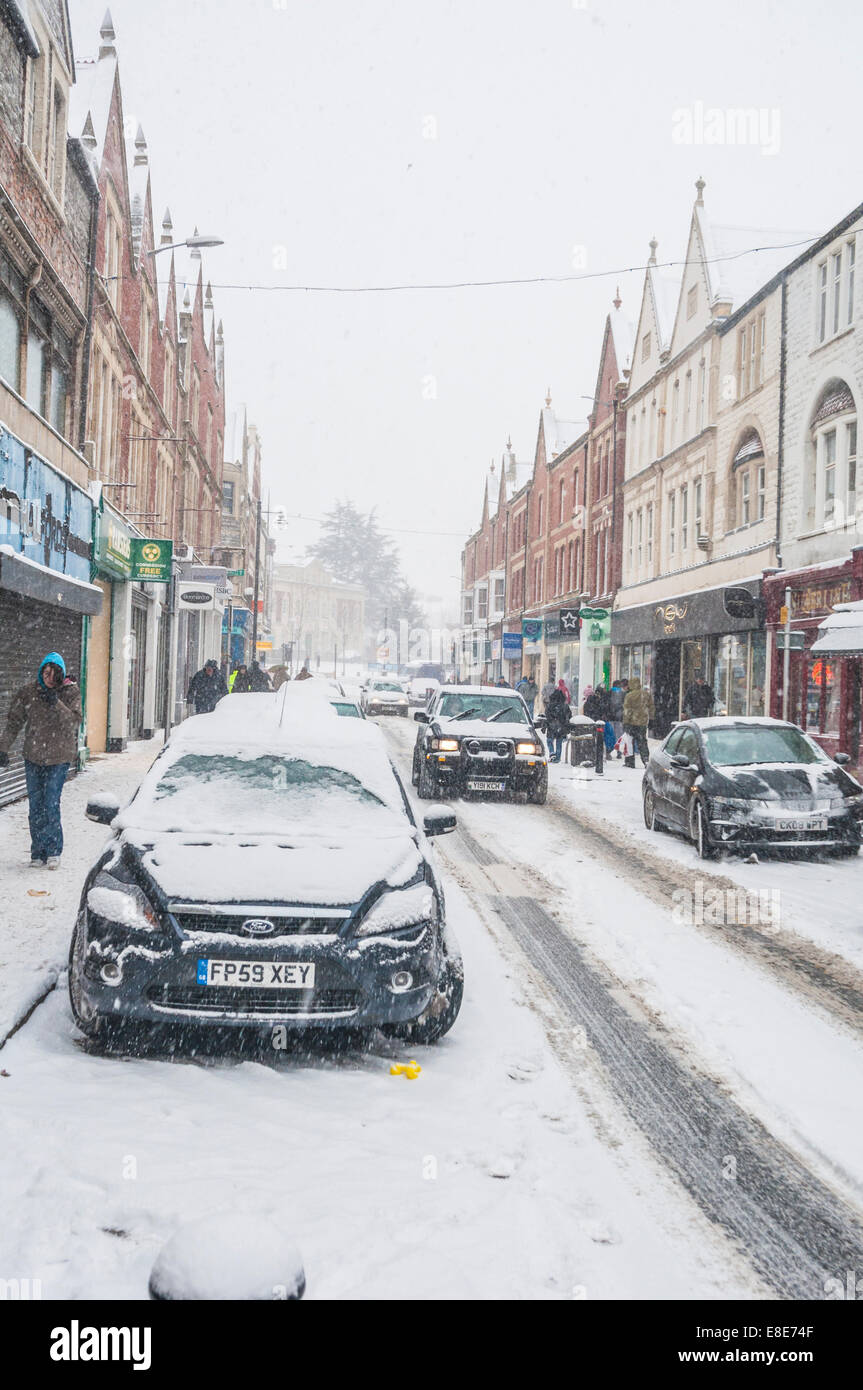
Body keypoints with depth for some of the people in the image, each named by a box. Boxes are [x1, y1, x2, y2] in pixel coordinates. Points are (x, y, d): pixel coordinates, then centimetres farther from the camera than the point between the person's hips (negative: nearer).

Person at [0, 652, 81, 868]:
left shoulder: (71, 692, -4)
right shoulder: (28, 692, 0)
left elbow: (75, 721, -15)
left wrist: (56, 704, -26)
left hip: (59, 757, -3)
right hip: (33, 756, 3)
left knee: (51, 804, -9)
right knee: (35, 805, 5)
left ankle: (53, 851, 5)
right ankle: (38, 853, 15)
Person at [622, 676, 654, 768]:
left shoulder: (629, 695, -12)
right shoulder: (647, 694, 3)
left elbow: (627, 710, -13)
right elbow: (651, 708, 11)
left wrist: (625, 722, -9)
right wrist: (650, 718, 22)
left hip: (632, 722, -4)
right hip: (643, 722, 4)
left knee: (630, 741, 5)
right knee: (642, 742, 12)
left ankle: (630, 762, 6)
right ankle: (646, 760, 2)